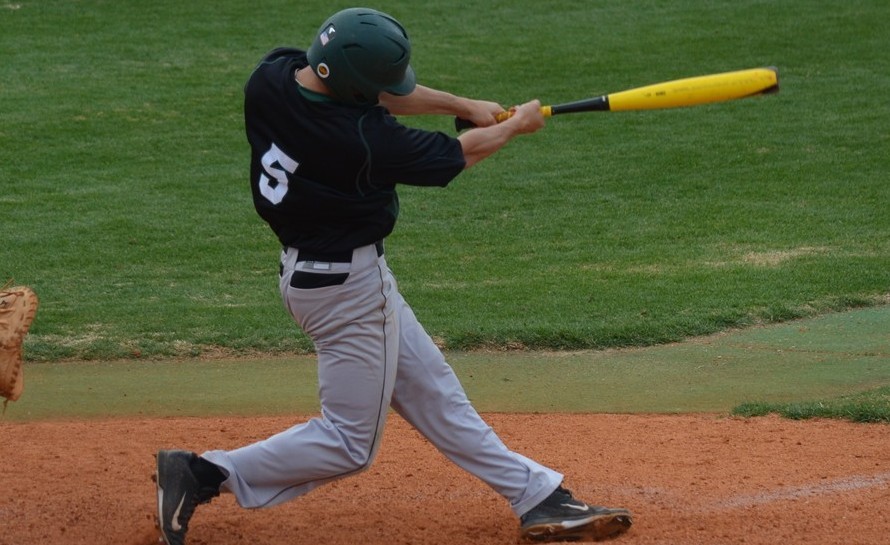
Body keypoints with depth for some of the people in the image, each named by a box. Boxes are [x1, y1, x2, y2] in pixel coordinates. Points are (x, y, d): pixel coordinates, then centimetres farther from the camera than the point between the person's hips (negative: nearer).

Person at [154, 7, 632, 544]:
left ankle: (538, 495, 25)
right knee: (350, 443, 4)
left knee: (431, 391, 16)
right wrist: (516, 124, 7)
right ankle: (206, 475, 0)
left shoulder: (271, 76, -11)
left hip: (305, 265, 10)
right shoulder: (362, 138, -30)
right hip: (349, 285, -10)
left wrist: (464, 104, 8)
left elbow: (381, 94, 7)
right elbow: (456, 155, -11)